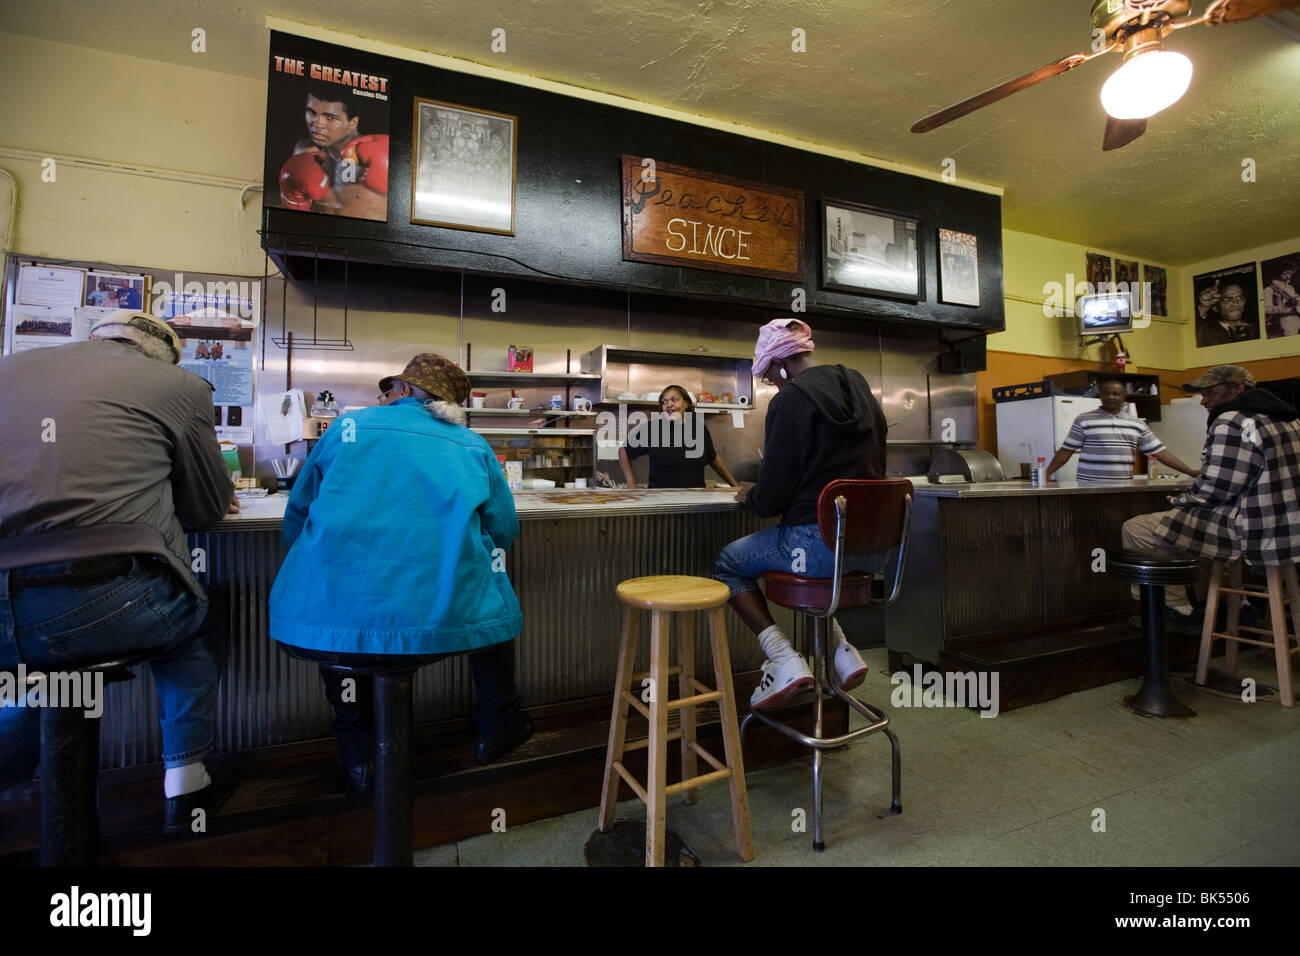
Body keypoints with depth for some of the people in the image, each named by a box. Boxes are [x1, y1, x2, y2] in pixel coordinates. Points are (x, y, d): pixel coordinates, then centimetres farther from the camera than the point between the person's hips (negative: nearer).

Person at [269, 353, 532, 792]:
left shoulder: (347, 426, 13)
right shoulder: (473, 447, 12)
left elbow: (296, 521, 19)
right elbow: (503, 529, 17)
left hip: (331, 611, 1)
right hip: (443, 614, 0)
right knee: (491, 591, 30)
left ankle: (356, 751, 37)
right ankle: (497, 726, 42)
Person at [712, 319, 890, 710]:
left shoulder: (790, 399, -11)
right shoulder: (861, 389, 13)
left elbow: (771, 499, -13)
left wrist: (749, 495, 11)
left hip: (821, 542, -8)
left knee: (727, 563, 11)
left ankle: (784, 660, 0)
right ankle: (841, 648, 22)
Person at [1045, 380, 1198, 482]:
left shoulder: (1137, 424, 14)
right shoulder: (1084, 420, 3)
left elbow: (1159, 451, 14)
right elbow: (1066, 450, 1)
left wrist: (1191, 472, 9)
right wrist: (1047, 473, -8)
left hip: (1124, 489, 3)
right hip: (1089, 488, -3)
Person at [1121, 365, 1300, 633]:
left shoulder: (1231, 421, -14)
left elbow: (1213, 490, -19)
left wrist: (1179, 501, 1)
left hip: (1253, 536, -10)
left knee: (1135, 529, -10)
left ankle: (1178, 610, 2)